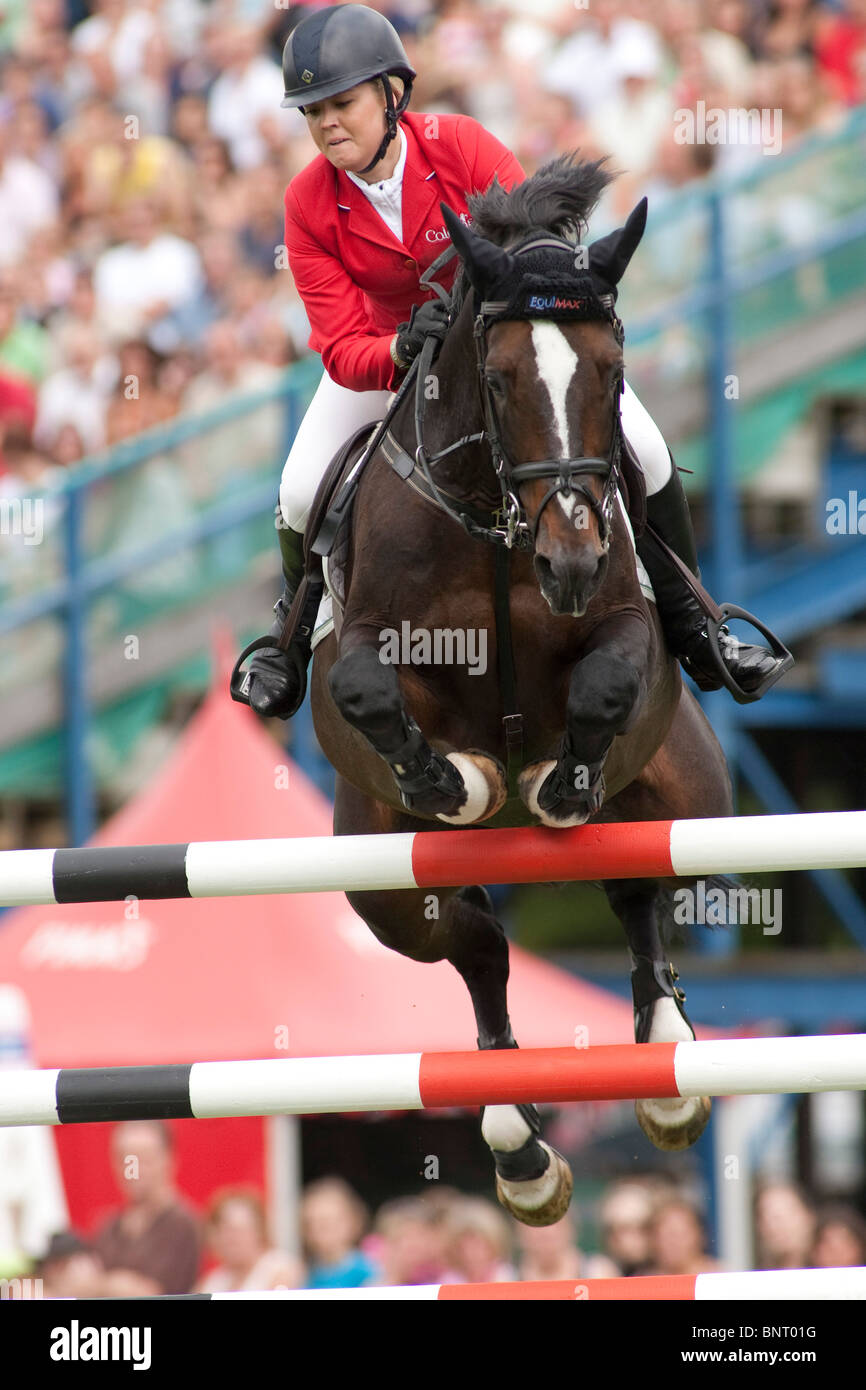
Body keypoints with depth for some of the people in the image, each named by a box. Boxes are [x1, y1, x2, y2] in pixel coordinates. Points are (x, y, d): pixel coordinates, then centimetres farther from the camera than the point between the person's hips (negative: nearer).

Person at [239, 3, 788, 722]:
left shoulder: (461, 147, -31)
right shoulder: (309, 205, -26)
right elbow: (342, 351, -29)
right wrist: (404, 348, -52)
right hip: (386, 340, 1)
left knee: (643, 448, -14)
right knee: (303, 493, -13)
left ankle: (688, 627, 6)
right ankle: (295, 630, 20)